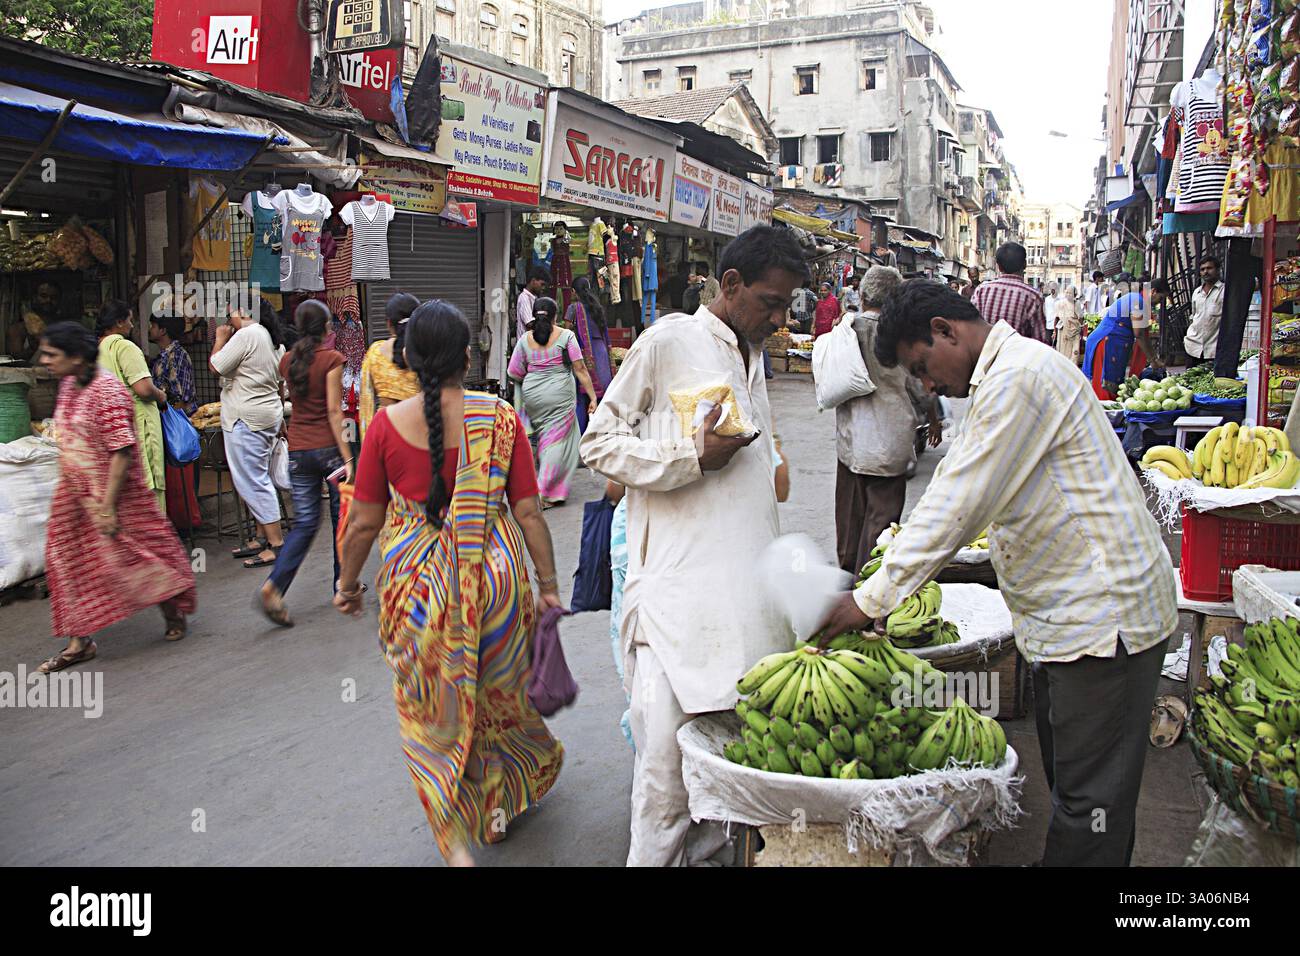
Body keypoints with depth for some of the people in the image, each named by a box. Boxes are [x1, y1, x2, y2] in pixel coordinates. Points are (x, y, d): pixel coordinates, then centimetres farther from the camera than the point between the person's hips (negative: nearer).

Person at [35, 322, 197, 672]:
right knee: (68, 561, 8)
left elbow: (122, 450, -24)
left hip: (111, 492, -9)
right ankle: (78, 642, 17)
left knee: (130, 556, 3)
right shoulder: (68, 385, 7)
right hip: (75, 494, 9)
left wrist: (107, 505, -24)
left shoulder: (106, 390, -20)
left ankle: (173, 612, 26)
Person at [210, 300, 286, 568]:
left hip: (246, 419, -10)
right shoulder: (273, 340, 14)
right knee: (257, 479, 15)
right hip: (269, 413, 10)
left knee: (252, 481, -6)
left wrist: (221, 338, 1)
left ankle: (276, 543, -5)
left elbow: (216, 366, -11)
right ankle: (262, 537, 21)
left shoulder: (246, 335, -15)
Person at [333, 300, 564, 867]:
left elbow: (363, 522, -4)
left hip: (417, 584, 0)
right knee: (496, 692, 22)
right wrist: (548, 582, 4)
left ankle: (456, 841, 16)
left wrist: (348, 583, 12)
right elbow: (528, 512, -7)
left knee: (432, 710, 16)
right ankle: (498, 805, 41)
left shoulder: (386, 425, -10)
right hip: (495, 576, 1)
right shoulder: (500, 417, -10)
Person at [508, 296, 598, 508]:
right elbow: (580, 369, -6)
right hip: (560, 395, -3)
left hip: (533, 396, 3)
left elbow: (513, 373, 6)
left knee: (544, 438, 15)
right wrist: (592, 397, -2)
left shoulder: (525, 339, 5)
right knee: (558, 441, 1)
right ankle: (545, 493, -4)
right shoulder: (566, 335, -3)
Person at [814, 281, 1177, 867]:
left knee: (1087, 801, -1)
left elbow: (959, 506, -22)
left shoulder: (1019, 376, -18)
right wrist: (883, 590, 12)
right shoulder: (1005, 377, 16)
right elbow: (956, 497, 17)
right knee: (1071, 781, 18)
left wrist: (871, 599, -17)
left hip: (1103, 614, -10)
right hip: (1068, 613, 10)